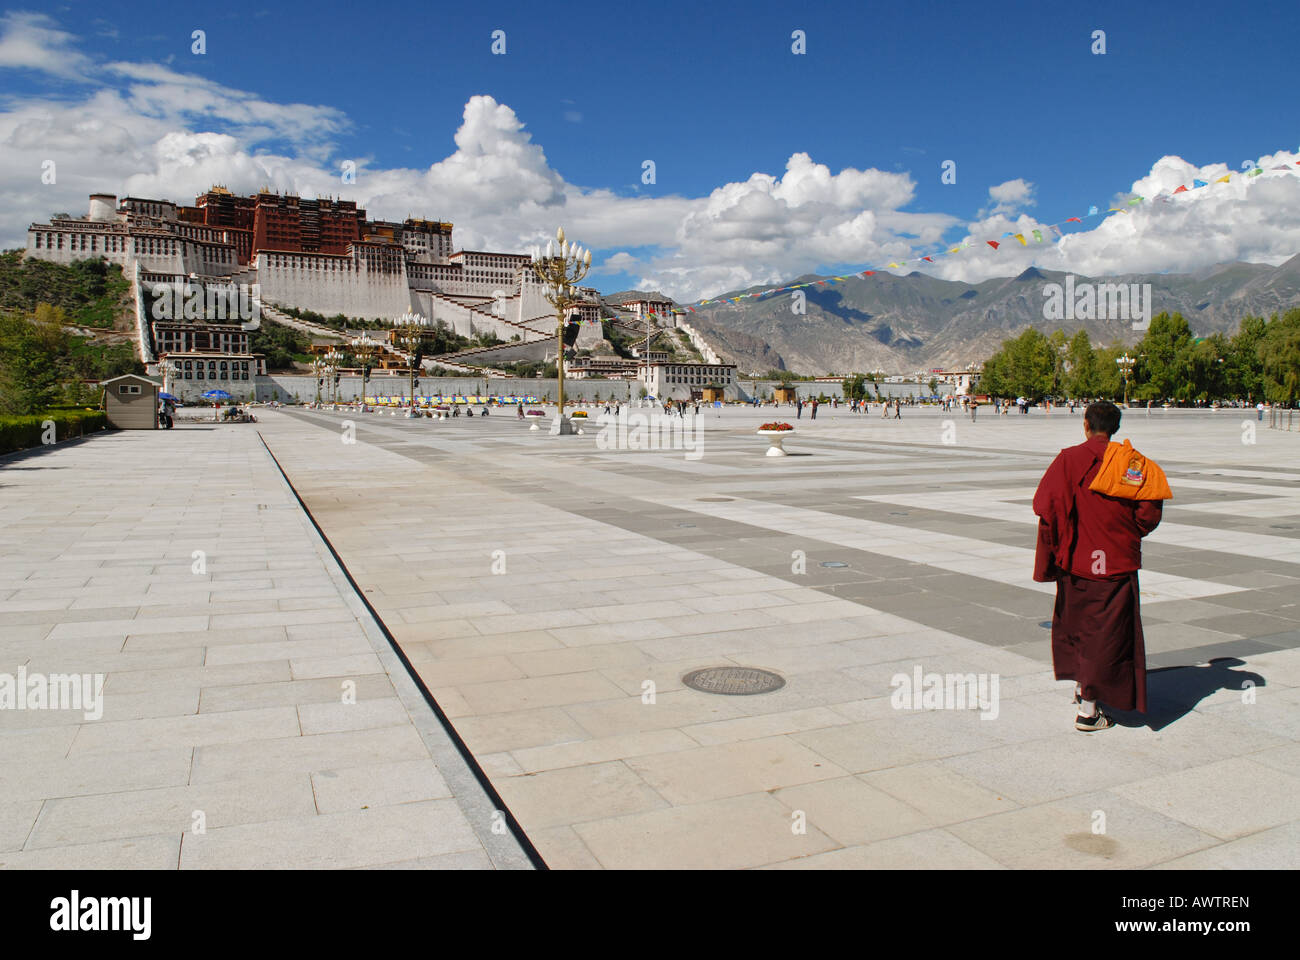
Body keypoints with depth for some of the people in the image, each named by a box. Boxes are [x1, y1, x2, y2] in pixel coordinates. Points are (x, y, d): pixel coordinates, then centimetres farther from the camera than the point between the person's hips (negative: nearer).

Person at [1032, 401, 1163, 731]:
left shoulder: (1068, 459, -7)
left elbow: (1045, 504, -16)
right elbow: (1149, 514, -4)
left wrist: (1055, 548, -2)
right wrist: (1128, 536, 15)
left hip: (1076, 558, 1)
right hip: (1117, 561, -1)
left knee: (1076, 620, 22)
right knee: (1107, 630, 4)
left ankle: (1081, 686, 34)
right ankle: (1088, 710, 4)